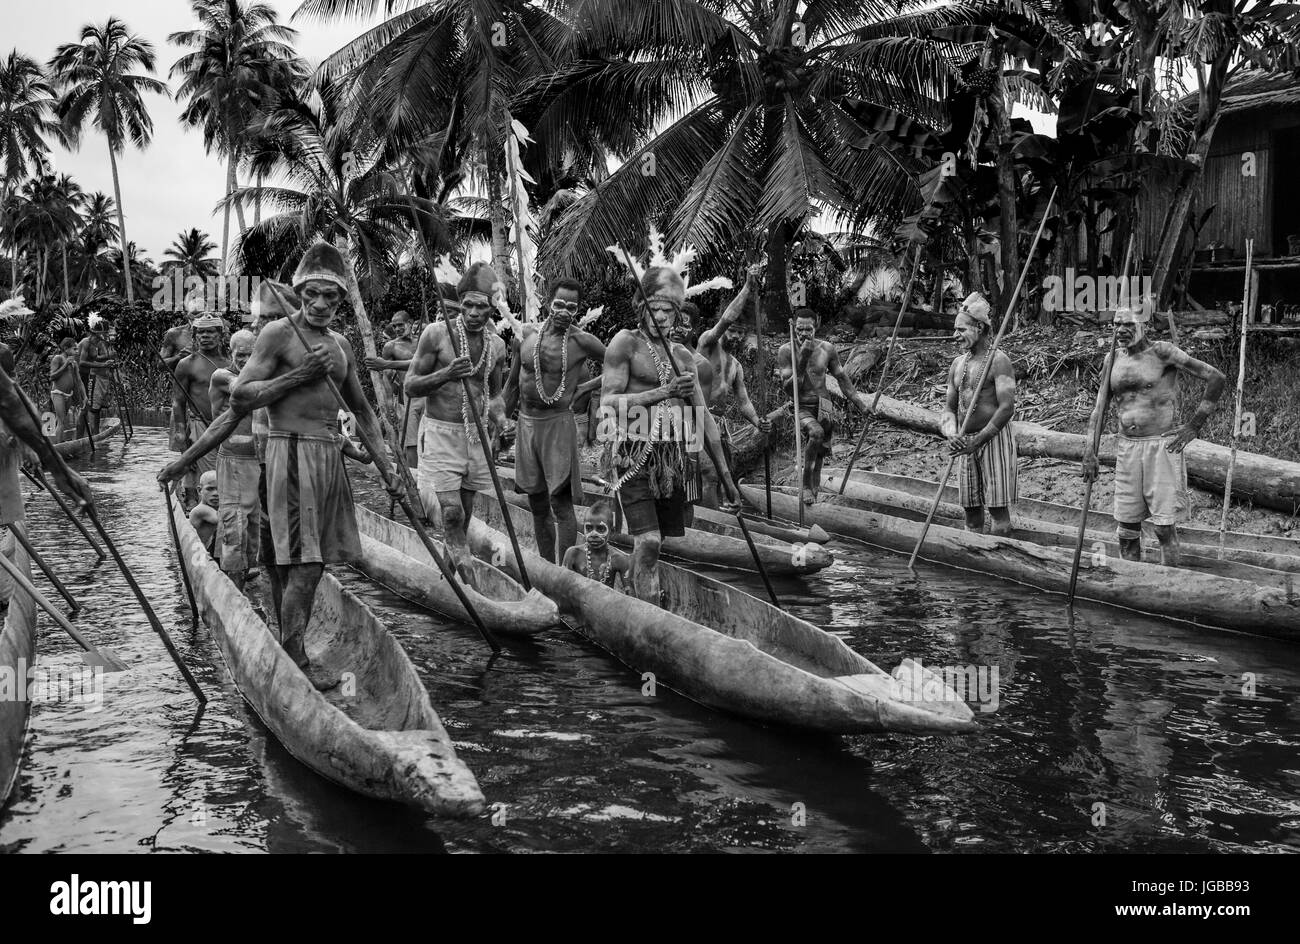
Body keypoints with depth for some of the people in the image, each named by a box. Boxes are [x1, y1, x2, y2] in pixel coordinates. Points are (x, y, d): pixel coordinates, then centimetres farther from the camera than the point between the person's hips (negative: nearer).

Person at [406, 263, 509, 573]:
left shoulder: (496, 345, 6)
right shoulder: (437, 333, -8)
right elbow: (410, 386, -6)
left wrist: (498, 414, -3)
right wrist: (445, 375, -23)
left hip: (478, 434, 4)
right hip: (441, 431, -4)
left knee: (465, 515, 10)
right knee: (451, 512, -14)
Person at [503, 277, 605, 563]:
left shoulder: (581, 341, -9)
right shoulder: (527, 334, 3)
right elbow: (513, 381, 14)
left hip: (558, 423, -5)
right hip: (526, 422, 5)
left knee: (561, 502, -10)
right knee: (537, 504, 12)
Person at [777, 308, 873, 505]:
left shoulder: (827, 349, -1)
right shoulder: (786, 351, -9)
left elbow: (842, 378, 11)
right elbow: (788, 386, -15)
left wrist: (857, 401, 7)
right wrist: (802, 359, -22)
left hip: (823, 406, 4)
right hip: (801, 407, -4)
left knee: (819, 452, 8)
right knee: (816, 433, -33)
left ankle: (812, 489, 29)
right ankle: (805, 483, -20)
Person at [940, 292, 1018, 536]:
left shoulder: (998, 361, -9)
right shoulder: (957, 364, 13)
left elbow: (1007, 407, -17)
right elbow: (949, 408, 13)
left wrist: (977, 441, -21)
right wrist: (952, 435, -8)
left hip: (994, 438, -7)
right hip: (965, 442, 7)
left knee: (998, 508, -5)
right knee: (971, 509, 8)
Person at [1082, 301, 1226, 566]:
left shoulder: (1161, 352, -8)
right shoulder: (1113, 359, 9)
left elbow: (1217, 378, -9)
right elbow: (1099, 407, 12)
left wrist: (1194, 426, -8)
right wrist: (1089, 450, 1)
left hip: (1163, 445, -5)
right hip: (1127, 447, 5)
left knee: (1165, 527, -5)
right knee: (1126, 530, 7)